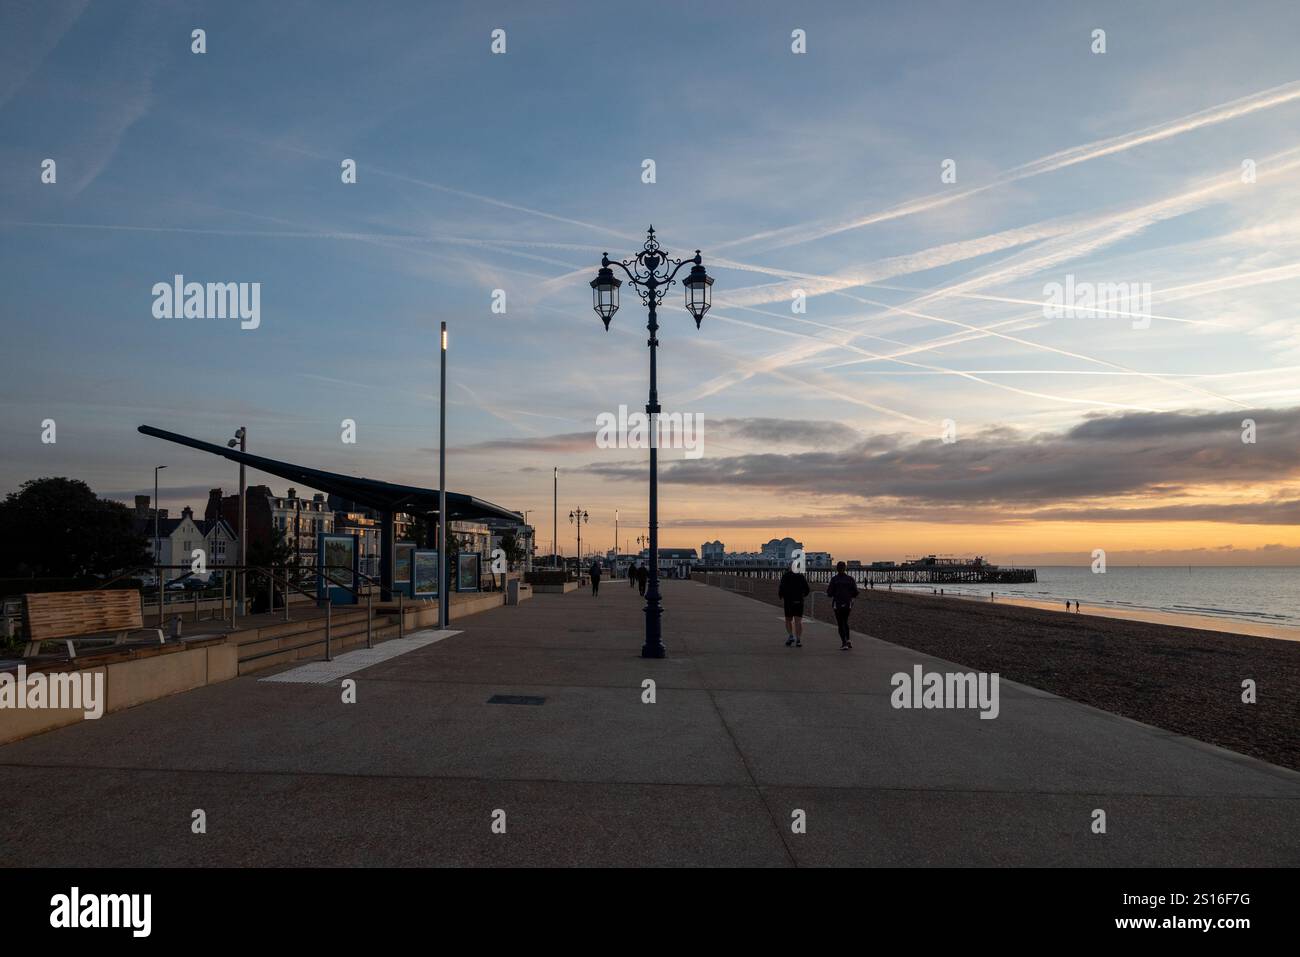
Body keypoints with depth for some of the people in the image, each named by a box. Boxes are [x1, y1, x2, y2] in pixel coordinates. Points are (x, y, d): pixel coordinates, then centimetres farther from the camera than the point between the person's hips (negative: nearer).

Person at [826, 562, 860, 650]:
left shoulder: (834, 579, -8)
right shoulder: (850, 579, -1)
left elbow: (830, 593, -10)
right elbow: (855, 593, -2)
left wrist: (827, 589, 11)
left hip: (837, 604, -3)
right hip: (848, 604, 3)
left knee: (840, 624, 4)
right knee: (845, 622, 21)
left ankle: (844, 643, -4)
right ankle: (848, 640, 9)